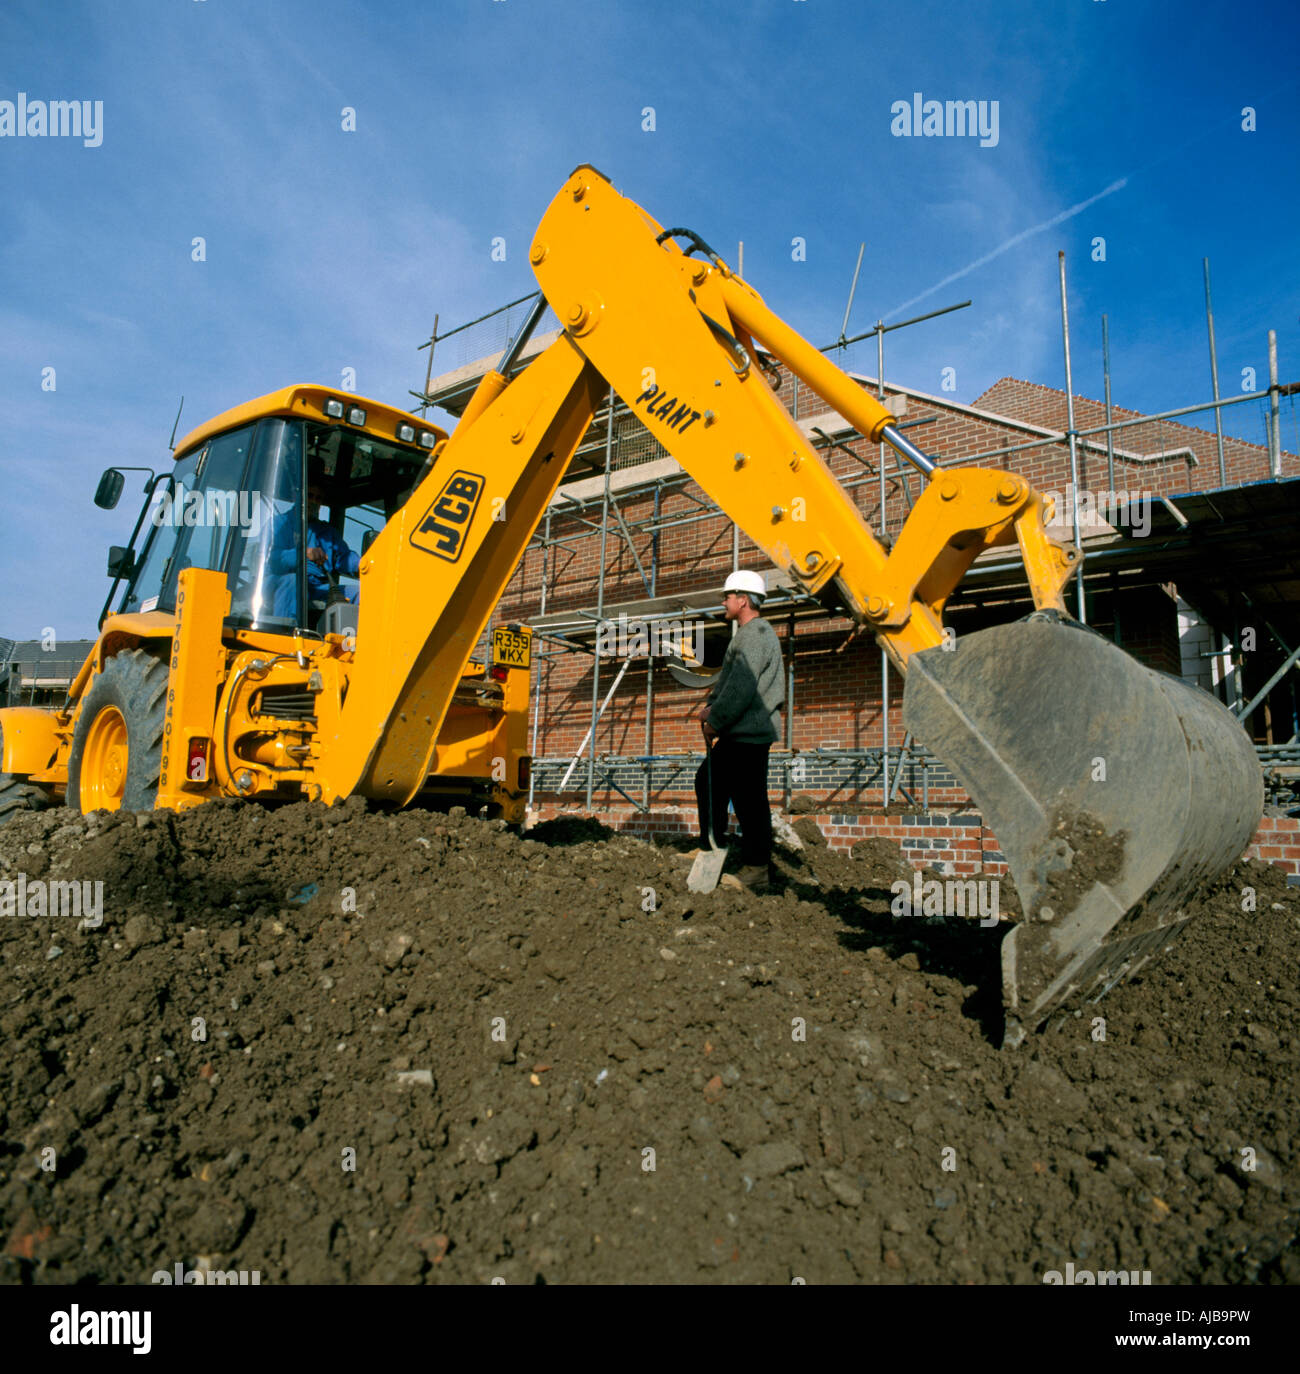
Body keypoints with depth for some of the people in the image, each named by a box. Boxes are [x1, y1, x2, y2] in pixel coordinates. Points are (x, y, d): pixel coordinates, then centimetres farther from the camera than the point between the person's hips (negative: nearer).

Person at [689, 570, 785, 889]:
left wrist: (715, 722, -16)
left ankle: (756, 868, 2)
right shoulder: (750, 633, 20)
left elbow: (741, 687, -22)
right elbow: (731, 679, 22)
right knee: (708, 780, 17)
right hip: (740, 732, 11)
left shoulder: (754, 634, -14)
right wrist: (711, 706, 7)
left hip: (750, 732, -11)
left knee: (748, 799, -6)